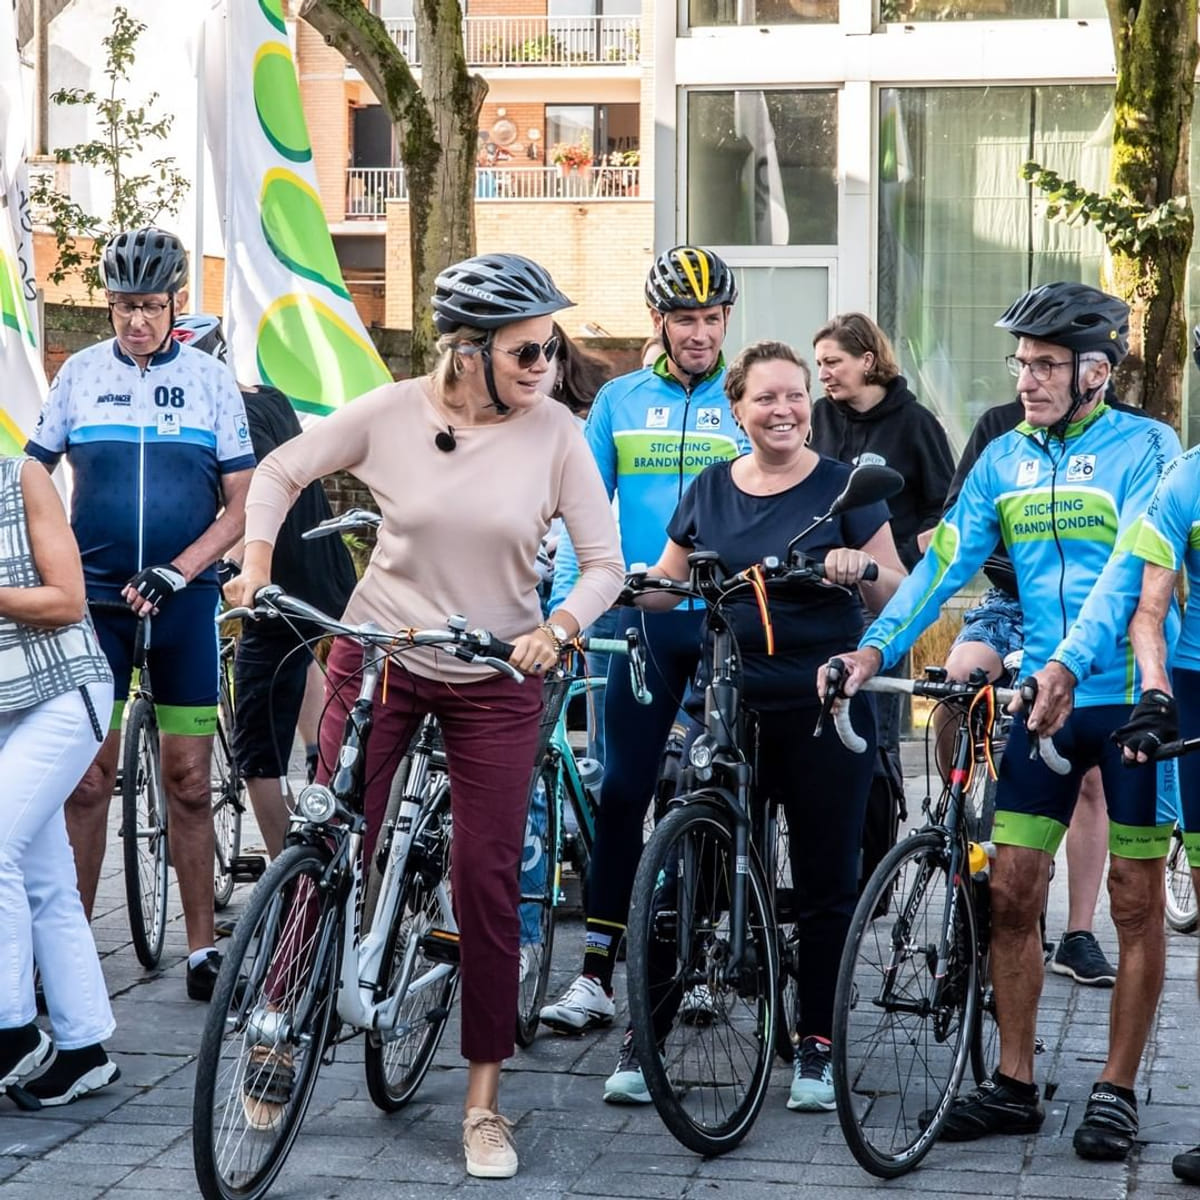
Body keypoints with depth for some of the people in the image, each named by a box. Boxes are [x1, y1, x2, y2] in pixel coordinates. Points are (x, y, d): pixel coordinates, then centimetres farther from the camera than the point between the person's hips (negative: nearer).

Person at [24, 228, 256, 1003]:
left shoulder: (211, 379, 1)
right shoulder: (81, 373, 2)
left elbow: (242, 504, 0)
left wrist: (176, 571, -12)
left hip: (184, 598, 0)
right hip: (95, 594, 0)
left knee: (189, 777, 3)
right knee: (88, 777, 0)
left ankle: (202, 946, 10)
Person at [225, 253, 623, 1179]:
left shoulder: (555, 432, -10)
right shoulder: (391, 414, -10)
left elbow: (605, 563, -8)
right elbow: (280, 472, 3)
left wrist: (557, 630, -26)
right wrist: (256, 563, -11)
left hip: (495, 679, 0)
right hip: (377, 654, 0)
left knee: (488, 883, 0)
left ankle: (484, 1106, 12)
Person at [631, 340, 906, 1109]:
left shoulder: (843, 486, 1)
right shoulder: (709, 491, 10)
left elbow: (895, 596, 0)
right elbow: (666, 585, 16)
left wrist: (863, 567, -22)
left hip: (824, 708, -2)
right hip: (726, 702, 2)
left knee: (826, 884, 4)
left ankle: (816, 1047, 16)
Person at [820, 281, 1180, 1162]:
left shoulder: (1145, 448, -8)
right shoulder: (1004, 459, 7)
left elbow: (1129, 567, -21)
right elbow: (945, 561, 0)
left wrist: (1070, 663, -34)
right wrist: (877, 647, -15)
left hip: (1130, 699, -4)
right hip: (1043, 698, 4)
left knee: (1136, 900, 3)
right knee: (1012, 891, 3)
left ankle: (1117, 1090, 13)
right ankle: (1014, 1084, 14)